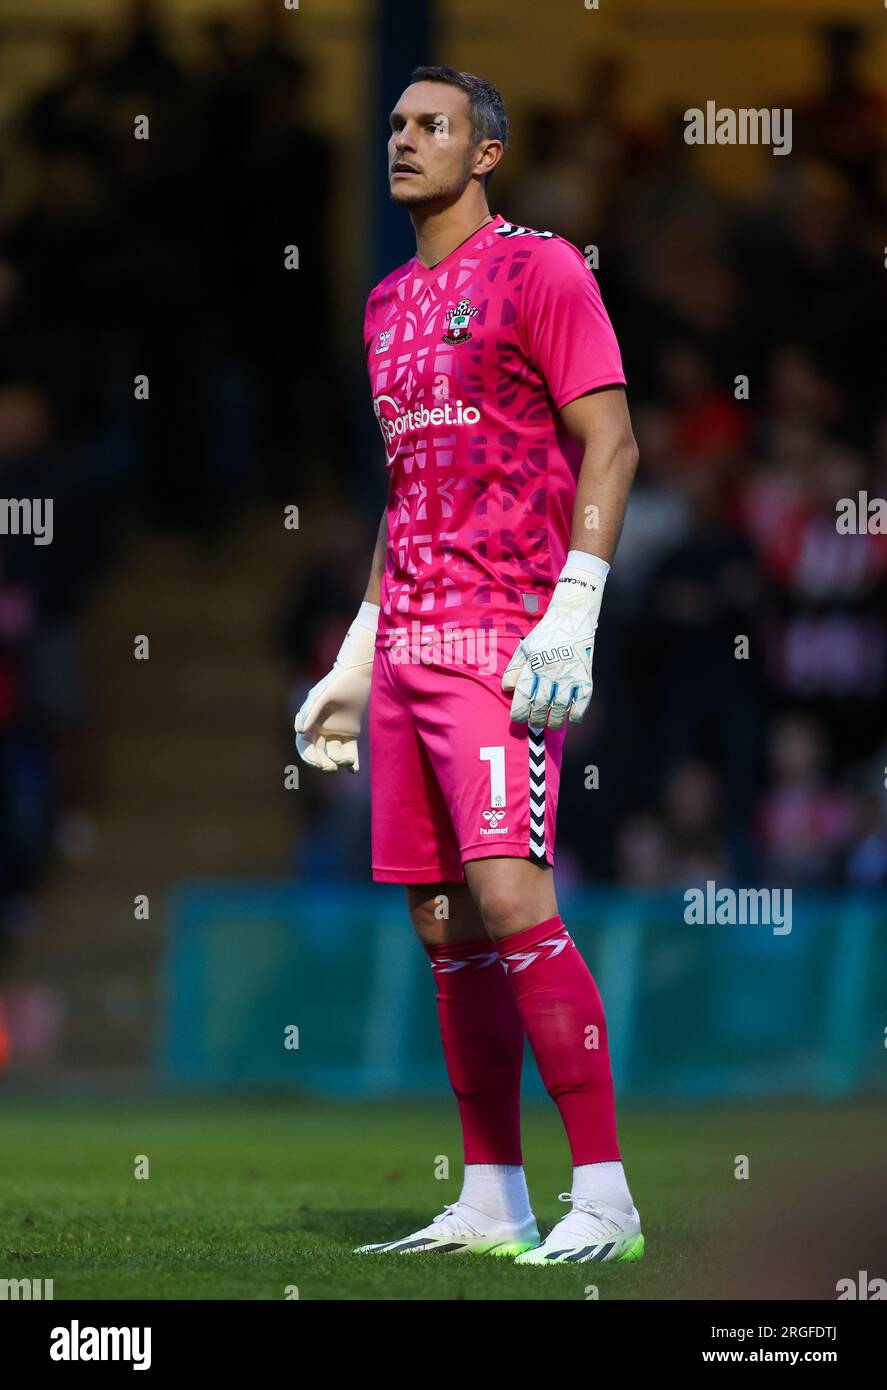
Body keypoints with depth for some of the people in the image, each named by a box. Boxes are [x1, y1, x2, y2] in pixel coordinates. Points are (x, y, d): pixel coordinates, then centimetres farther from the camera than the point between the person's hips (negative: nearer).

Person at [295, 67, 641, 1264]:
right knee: (444, 928, 6)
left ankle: (605, 1198, -15)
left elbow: (610, 443, -10)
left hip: (502, 643, -8)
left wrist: (571, 617, -19)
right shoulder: (390, 305, 20)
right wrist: (355, 660, 23)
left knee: (510, 900, -17)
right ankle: (491, 1205, 10)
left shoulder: (538, 269, -4)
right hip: (409, 646, 8)